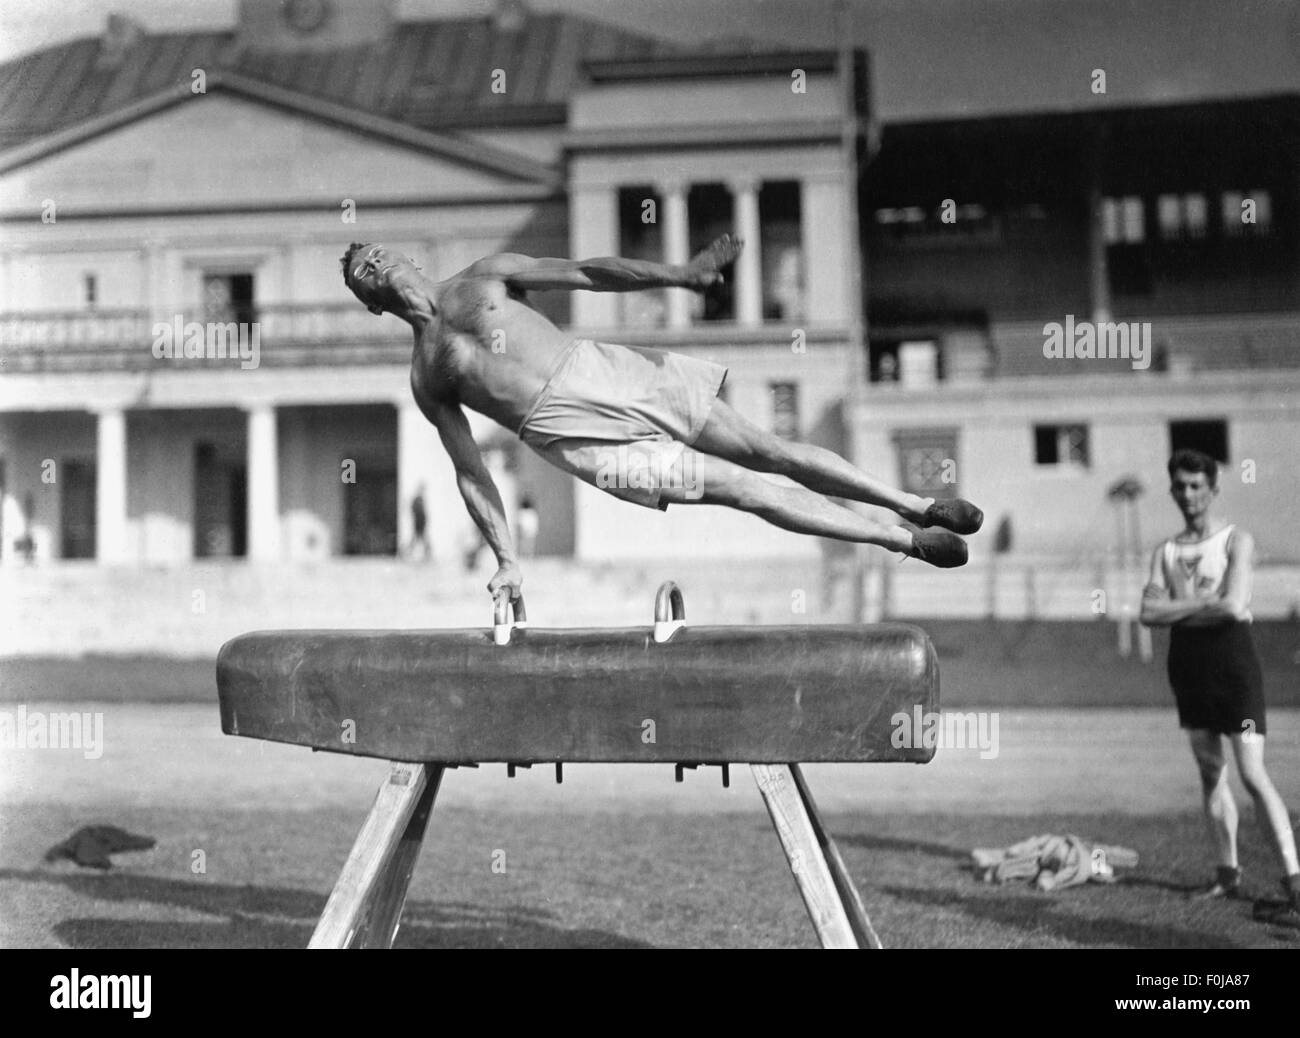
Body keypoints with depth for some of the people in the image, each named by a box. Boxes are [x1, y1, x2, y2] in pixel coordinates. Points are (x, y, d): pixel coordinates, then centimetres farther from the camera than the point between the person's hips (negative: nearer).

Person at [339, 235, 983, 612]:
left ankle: (917, 505, 11)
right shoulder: (426, 381, 10)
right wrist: (506, 560, 0)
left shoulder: (483, 278, 13)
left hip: (610, 369, 3)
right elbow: (470, 472, 9)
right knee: (739, 487, -9)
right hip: (577, 433, -3)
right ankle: (902, 539, -4)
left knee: (767, 451, 1)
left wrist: (676, 274, -4)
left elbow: (585, 274, 8)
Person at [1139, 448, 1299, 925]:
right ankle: (1228, 873, 18)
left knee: (1253, 774, -12)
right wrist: (1205, 603, -11)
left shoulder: (1235, 540, -3)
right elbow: (1149, 613, -1)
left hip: (1231, 659, -6)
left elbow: (1234, 606, -17)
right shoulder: (1166, 551, 12)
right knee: (1211, 773, 10)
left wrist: (1179, 607, -6)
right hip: (1188, 665, 6)